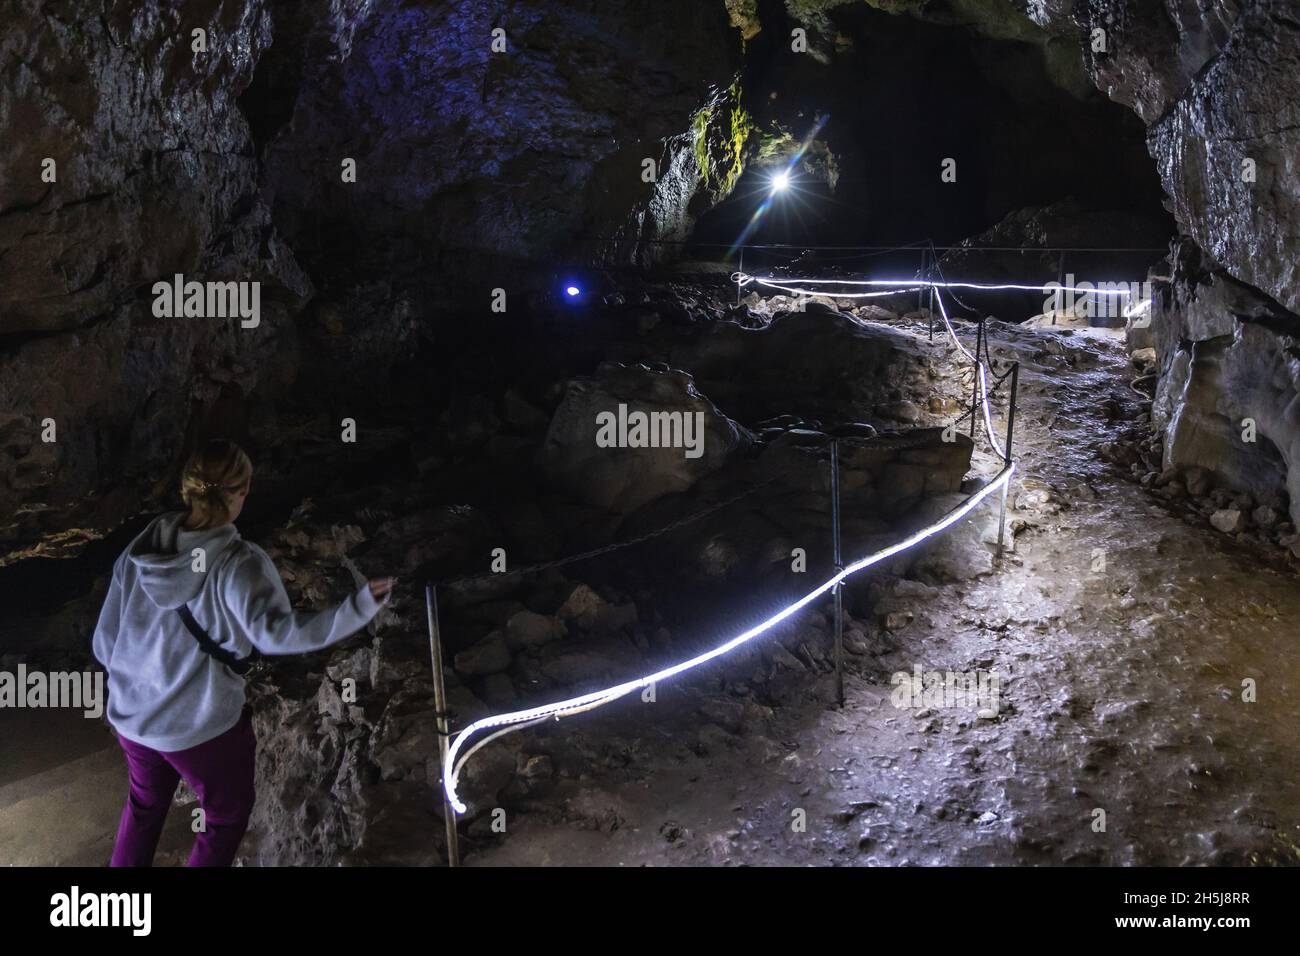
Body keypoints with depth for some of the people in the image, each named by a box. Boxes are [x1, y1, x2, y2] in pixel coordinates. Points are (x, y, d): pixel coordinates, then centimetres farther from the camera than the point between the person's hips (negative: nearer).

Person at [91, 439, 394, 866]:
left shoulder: (141, 547, -6)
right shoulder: (237, 563, -24)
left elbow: (106, 638, 1)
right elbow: (275, 632, -39)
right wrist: (360, 606, -43)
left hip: (130, 714, 6)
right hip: (202, 722, -6)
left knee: (145, 803, 32)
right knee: (227, 816, 21)